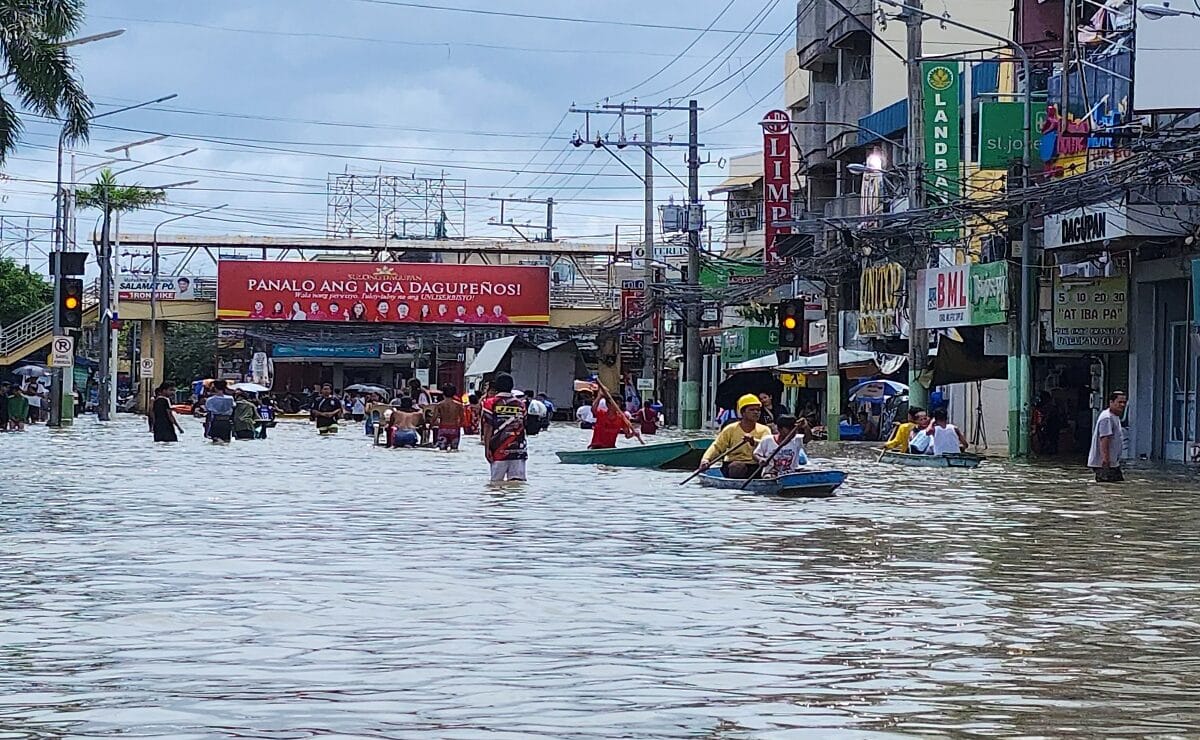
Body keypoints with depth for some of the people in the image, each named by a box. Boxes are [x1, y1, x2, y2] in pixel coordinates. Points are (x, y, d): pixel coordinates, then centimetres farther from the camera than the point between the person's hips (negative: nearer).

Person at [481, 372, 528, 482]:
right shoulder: (520, 404, 7)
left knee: (497, 481, 3)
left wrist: (487, 448, -5)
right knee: (518, 480, -2)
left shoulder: (491, 403, -4)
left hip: (498, 451, -3)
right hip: (518, 450, 3)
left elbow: (488, 428, -7)